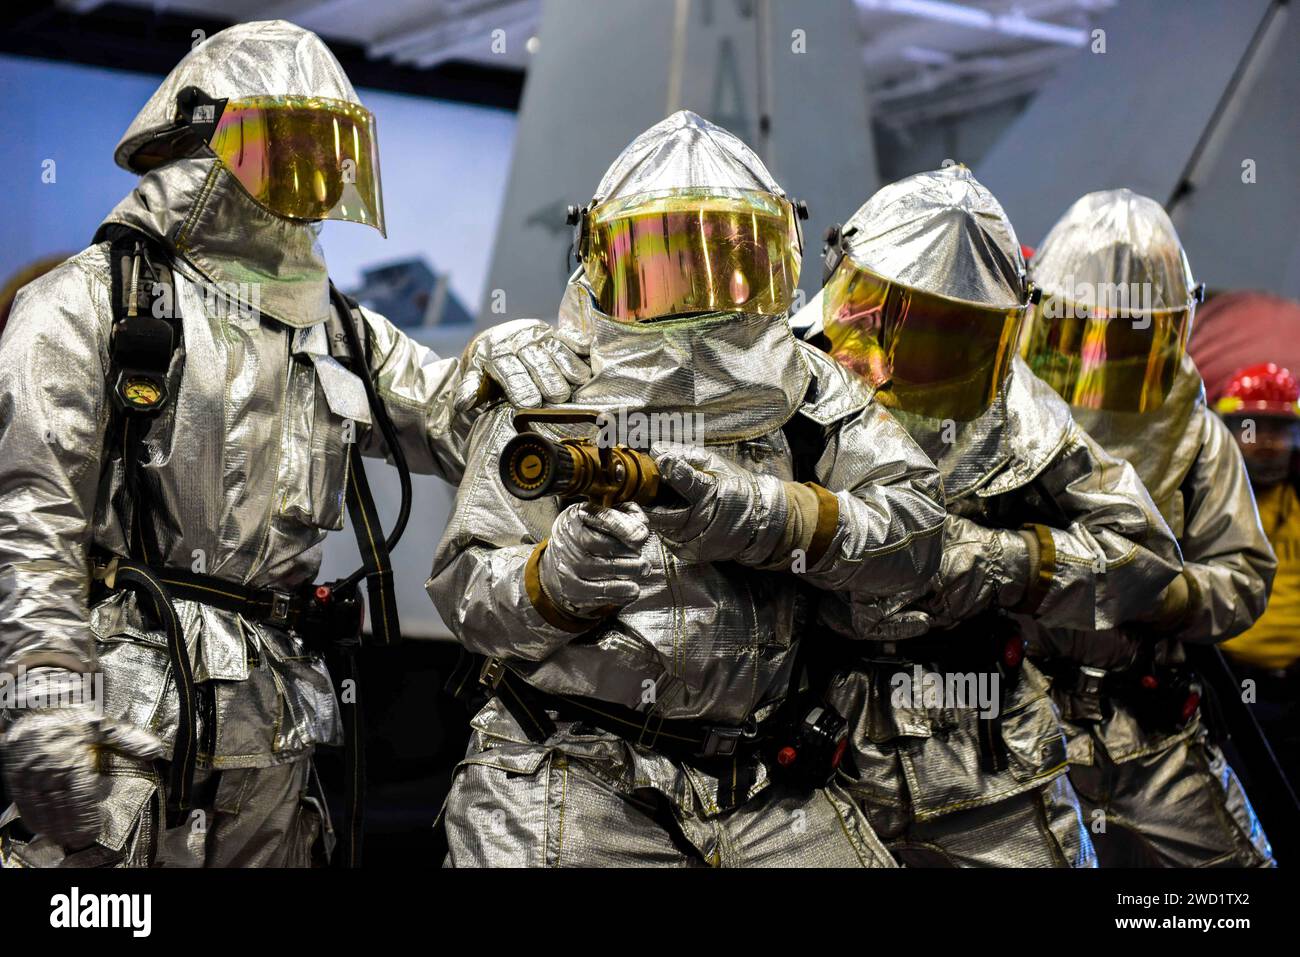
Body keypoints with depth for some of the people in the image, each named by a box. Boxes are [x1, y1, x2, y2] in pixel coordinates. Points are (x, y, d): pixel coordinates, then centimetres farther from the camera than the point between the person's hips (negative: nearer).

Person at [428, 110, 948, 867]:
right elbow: (464, 591, 0)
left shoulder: (808, 391, 10)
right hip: (578, 788, -3)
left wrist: (762, 516, -20)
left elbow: (915, 525, -3)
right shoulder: (549, 396, 2)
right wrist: (554, 577, -23)